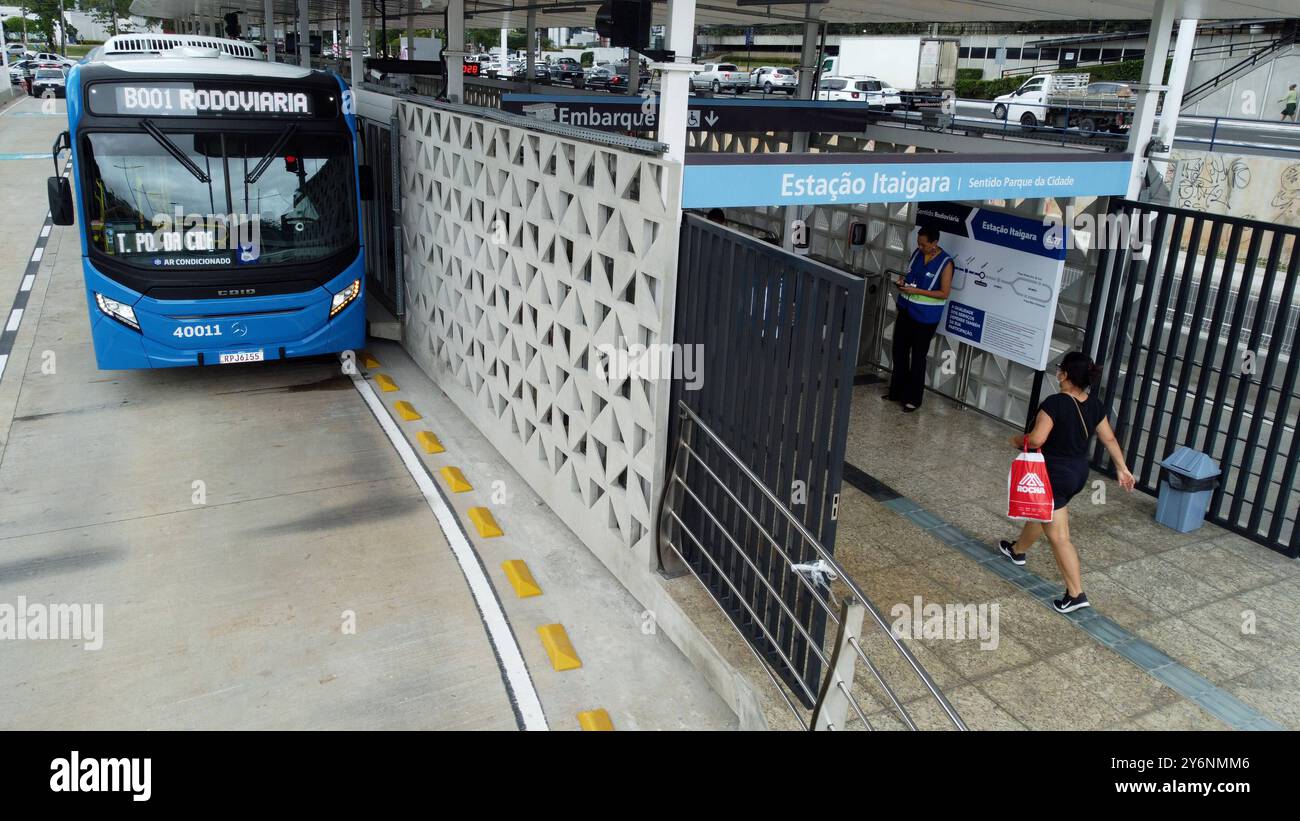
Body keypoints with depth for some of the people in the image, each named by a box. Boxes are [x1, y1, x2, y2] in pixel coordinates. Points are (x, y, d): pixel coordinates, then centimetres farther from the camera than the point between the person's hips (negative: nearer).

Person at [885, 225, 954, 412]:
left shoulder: (946, 263, -17)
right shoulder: (917, 253, 2)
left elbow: (944, 293, -16)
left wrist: (917, 291, -22)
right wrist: (903, 281, -6)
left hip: (925, 317, -6)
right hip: (906, 311, 7)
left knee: (917, 357, 3)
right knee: (899, 352, 13)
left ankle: (913, 399, 14)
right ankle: (897, 391, 28)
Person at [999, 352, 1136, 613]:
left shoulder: (1054, 403, -24)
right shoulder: (1095, 405, -2)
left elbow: (1036, 439, -28)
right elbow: (1109, 439, 4)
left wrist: (1017, 440, -7)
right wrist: (1122, 468, 13)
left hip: (1054, 474, -8)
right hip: (1079, 472, 8)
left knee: (1059, 537, -3)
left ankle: (1076, 594, -3)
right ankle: (1018, 550, 52)